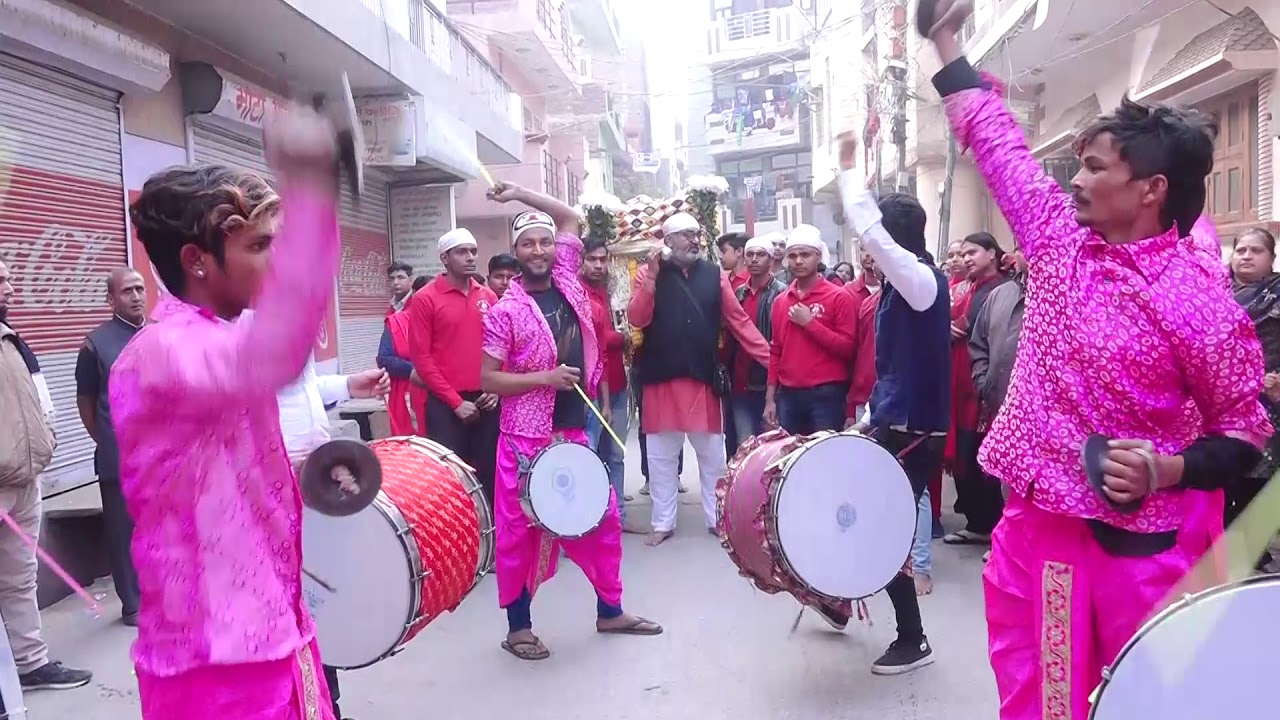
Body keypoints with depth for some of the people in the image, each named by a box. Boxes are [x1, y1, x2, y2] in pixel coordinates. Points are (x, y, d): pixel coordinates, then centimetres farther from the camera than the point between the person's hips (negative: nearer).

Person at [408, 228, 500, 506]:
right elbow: (421, 358, -7)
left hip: (486, 402, 4)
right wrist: (455, 401, -11)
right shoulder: (425, 299, -4)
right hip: (445, 404, -4)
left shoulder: (488, 297, 9)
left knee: (488, 475, 10)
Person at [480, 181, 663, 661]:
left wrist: (520, 194, 11)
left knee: (602, 517, 12)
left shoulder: (568, 283, 5)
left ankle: (610, 610, 28)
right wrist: (544, 378, -18)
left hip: (574, 431, 6)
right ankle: (518, 627, 20)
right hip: (526, 438, -5)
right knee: (520, 530, 4)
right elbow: (487, 379, -9)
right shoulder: (505, 312, -9)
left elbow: (570, 217, 17)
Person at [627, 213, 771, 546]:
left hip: (703, 378, 1)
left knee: (712, 453, 9)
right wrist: (651, 278, -20)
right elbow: (636, 319, -11)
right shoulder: (648, 274, 1)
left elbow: (739, 320, 3)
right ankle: (663, 522, 21)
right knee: (661, 455, 8)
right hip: (662, 378, -1)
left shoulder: (715, 275, 4)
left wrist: (770, 358, -4)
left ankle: (717, 518, 24)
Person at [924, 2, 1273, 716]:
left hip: (1135, 543, -4)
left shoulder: (1200, 301, -14)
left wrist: (1165, 471, -22)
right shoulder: (1060, 241, 0)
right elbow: (999, 143, 9)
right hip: (1032, 523, 5)